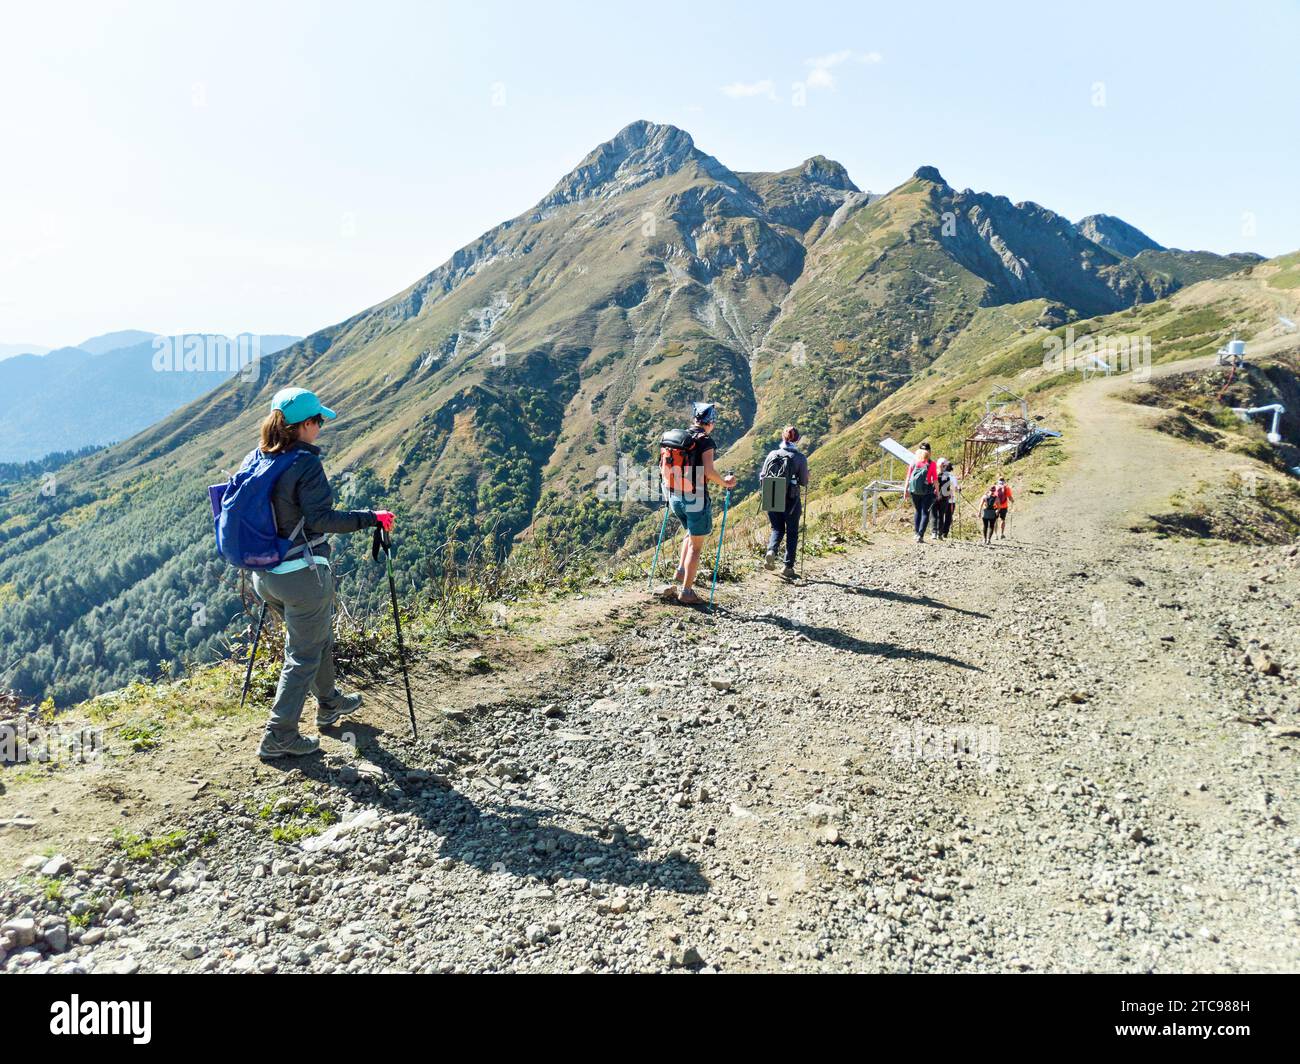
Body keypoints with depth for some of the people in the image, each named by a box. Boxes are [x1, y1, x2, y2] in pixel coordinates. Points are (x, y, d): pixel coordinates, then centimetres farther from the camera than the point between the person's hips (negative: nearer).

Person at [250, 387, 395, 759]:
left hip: (264, 573, 8)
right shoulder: (306, 464, -19)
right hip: (303, 575, -8)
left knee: (317, 637, 27)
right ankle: (279, 737, 12)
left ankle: (330, 704, 44)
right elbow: (320, 519, -24)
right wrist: (370, 518, -18)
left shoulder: (253, 460, 4)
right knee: (304, 654, 7)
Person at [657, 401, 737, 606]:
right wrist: (725, 483, -3)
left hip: (675, 496, 7)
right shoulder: (705, 440, -12)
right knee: (696, 546, 5)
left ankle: (680, 574, 19)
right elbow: (709, 472, -20)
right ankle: (686, 591, 8)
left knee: (690, 534, 30)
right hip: (696, 498, -7)